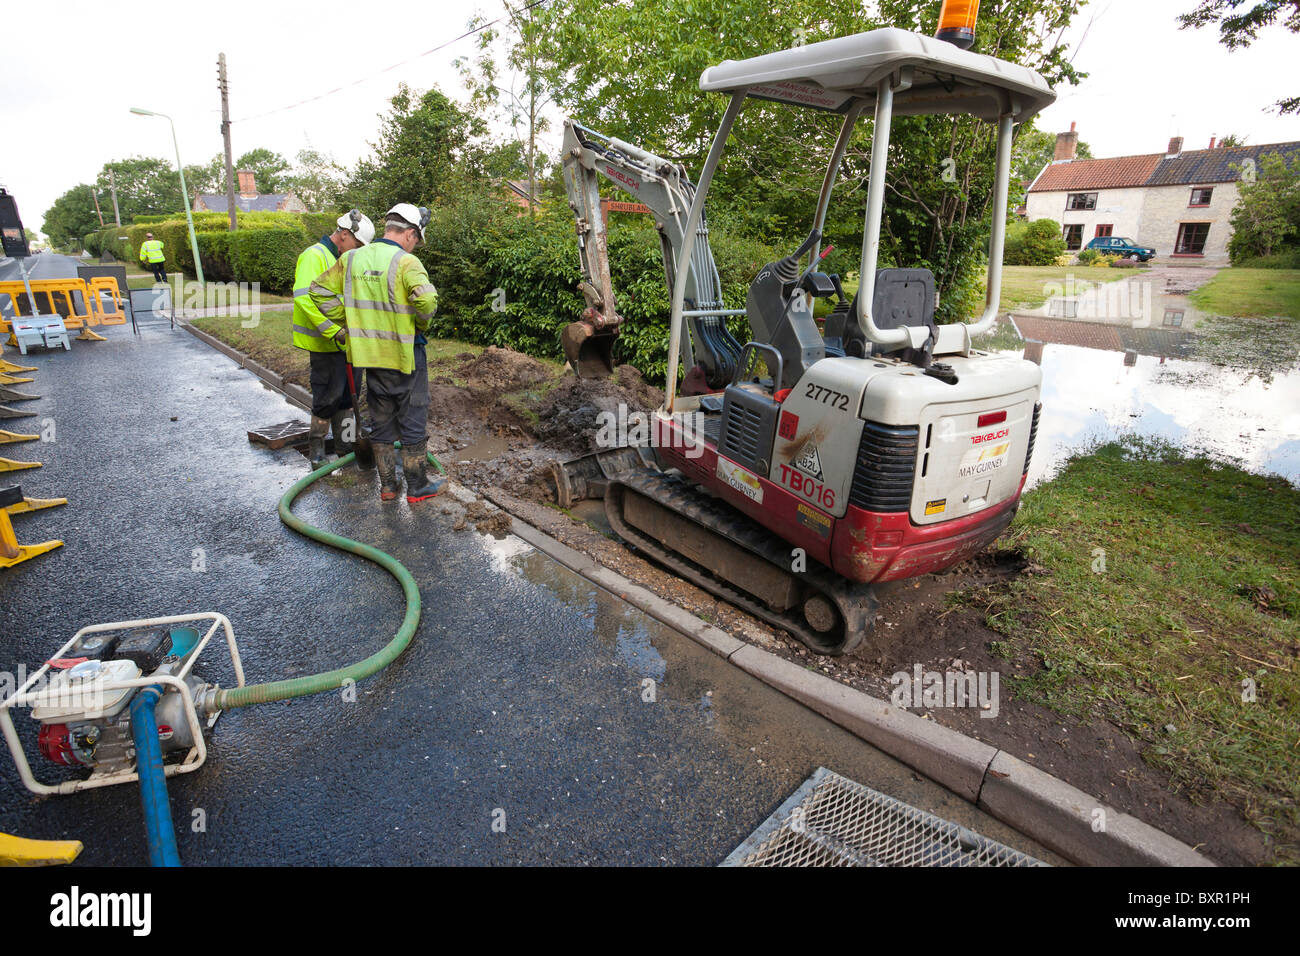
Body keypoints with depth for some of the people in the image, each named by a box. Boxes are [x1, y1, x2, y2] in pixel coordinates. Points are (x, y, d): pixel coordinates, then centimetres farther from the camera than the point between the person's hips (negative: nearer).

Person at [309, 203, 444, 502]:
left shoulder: (351, 259, 6)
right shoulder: (405, 262, -14)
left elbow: (320, 291, 9)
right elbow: (426, 298, -30)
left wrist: (349, 322, 11)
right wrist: (422, 325, -11)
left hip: (370, 353, 6)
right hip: (404, 354, -6)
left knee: (382, 422, 16)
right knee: (413, 422, 6)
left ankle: (387, 486, 24)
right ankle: (418, 487, 15)